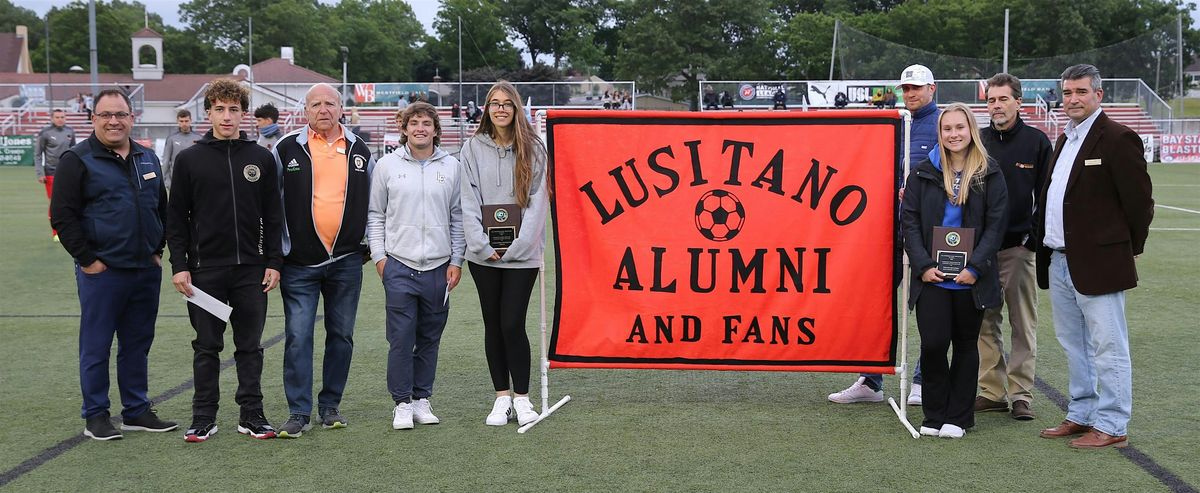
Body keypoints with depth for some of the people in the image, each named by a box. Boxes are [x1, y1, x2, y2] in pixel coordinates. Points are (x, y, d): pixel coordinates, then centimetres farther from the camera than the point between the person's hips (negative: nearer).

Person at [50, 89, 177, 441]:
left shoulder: (148, 159, 13)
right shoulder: (78, 160, -5)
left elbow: (162, 209, 23)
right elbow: (62, 216, -8)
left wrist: (158, 250, 13)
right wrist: (87, 259, -11)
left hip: (147, 270, 6)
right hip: (101, 271, -5)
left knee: (138, 344, 12)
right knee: (96, 346, 2)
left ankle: (137, 411, 21)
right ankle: (95, 417, 11)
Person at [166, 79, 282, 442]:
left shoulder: (260, 158, 5)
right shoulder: (190, 159, 2)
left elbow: (273, 216, 7)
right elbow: (176, 218, 2)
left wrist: (273, 262, 1)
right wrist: (179, 265, -4)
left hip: (251, 268, 1)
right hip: (205, 269, -1)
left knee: (250, 345, 7)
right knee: (207, 347, 6)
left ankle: (252, 415, 16)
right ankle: (204, 417, 15)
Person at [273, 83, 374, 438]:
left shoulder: (359, 150, 8)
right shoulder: (287, 149, 0)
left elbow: (373, 200, 17)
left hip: (346, 261, 3)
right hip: (299, 262, -3)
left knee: (341, 335, 8)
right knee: (298, 337, -5)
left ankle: (330, 405, 20)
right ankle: (299, 412, 1)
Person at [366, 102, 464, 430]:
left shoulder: (451, 167, 6)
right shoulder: (387, 165, 3)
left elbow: (458, 217, 9)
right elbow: (375, 214, 8)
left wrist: (456, 261, 4)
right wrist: (379, 255, 0)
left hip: (439, 267, 2)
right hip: (398, 265, -2)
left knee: (430, 338, 8)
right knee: (401, 338, -3)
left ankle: (422, 399, 19)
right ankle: (402, 402, 6)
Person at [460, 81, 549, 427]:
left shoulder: (533, 149, 1)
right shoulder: (473, 148, 5)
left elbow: (537, 201, -3)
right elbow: (468, 202, 2)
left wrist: (516, 246, -11)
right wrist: (482, 244, -9)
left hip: (522, 253, -2)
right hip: (484, 254, 2)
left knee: (513, 324, -6)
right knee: (493, 325, 8)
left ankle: (522, 397, 8)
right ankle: (502, 397, 18)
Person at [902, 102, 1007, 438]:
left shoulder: (990, 176, 2)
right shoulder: (923, 173, 5)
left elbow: (995, 225, -2)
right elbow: (909, 221, 2)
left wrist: (975, 267, -13)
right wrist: (923, 265, -9)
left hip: (970, 279, 0)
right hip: (931, 277, 0)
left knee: (966, 345, 9)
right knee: (933, 344, -6)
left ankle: (957, 417, 19)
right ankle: (934, 416, 10)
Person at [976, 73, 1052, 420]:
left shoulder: (1036, 141, 2)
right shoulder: (977, 141, 7)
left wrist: (1036, 238, -6)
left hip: (1019, 247, -3)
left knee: (1023, 324, 2)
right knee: (985, 323, 6)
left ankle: (1021, 394, 8)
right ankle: (992, 391, 14)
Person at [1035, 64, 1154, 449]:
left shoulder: (1118, 139, -11)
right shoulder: (1064, 140, 16)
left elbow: (1139, 201, -11)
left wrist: (1128, 248, -2)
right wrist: (1046, 246, 14)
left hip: (1097, 263, -9)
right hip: (1060, 261, 9)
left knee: (1107, 347, -2)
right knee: (1074, 346, 16)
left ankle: (1111, 427, 4)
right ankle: (1081, 415, 27)